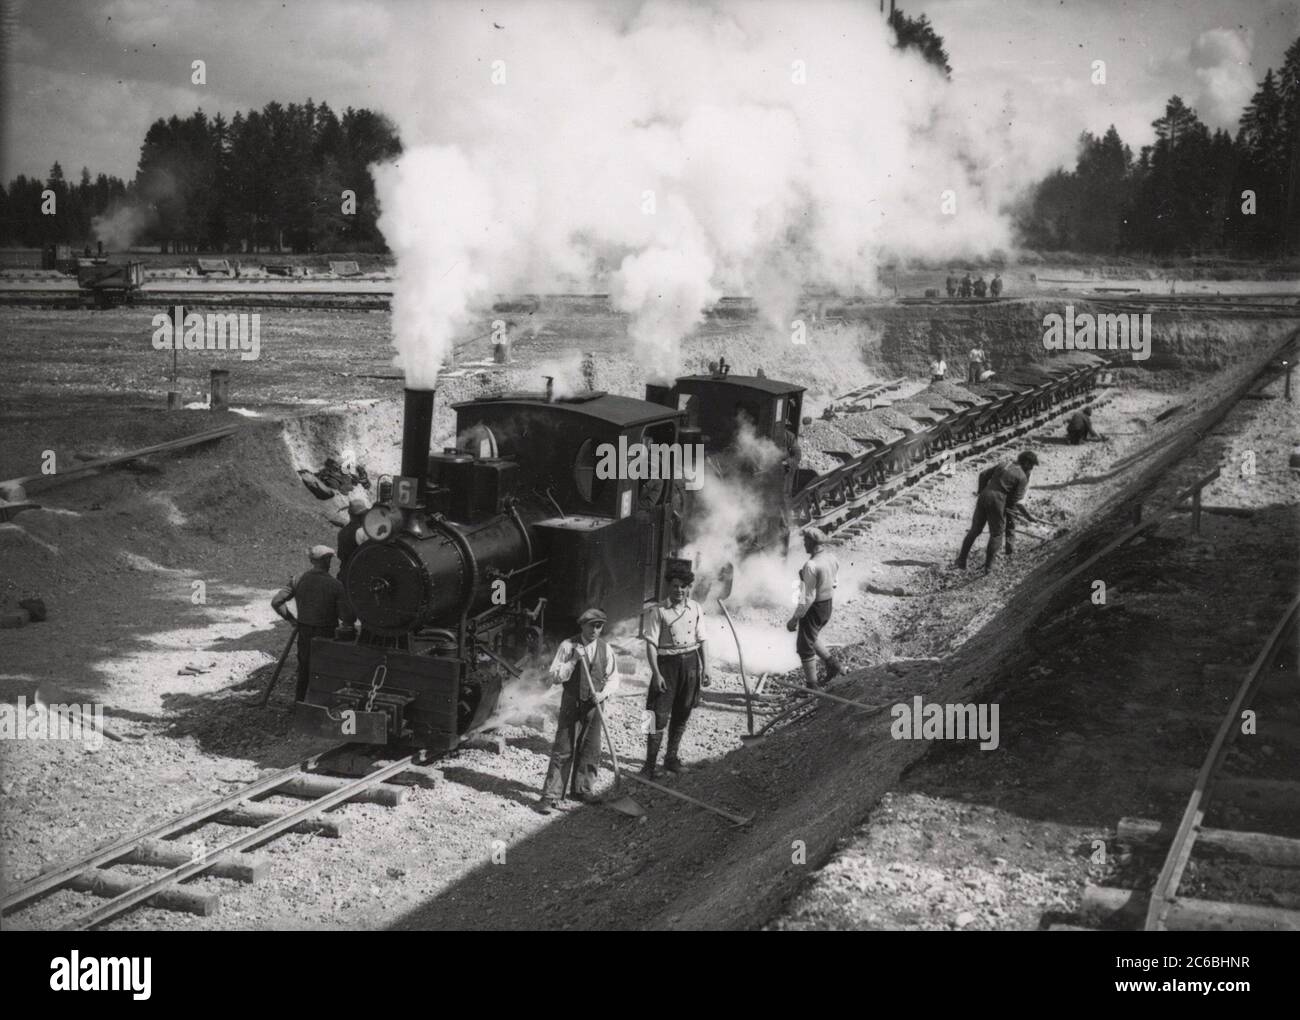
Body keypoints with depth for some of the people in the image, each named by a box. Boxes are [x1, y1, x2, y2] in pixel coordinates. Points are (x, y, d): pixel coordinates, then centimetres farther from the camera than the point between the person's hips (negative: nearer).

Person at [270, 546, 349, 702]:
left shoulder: (299, 580, -5)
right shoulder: (334, 584, -16)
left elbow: (275, 602, -7)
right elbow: (346, 617, -15)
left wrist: (290, 618, 6)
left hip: (304, 633, 4)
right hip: (327, 635, -4)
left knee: (304, 670, 19)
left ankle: (299, 703, 28)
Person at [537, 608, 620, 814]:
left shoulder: (606, 648, 2)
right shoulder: (568, 646, -6)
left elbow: (613, 678, 6)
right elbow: (555, 676, -7)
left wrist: (603, 693, -13)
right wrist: (573, 660, -20)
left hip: (594, 705, 3)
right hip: (571, 703, -3)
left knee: (590, 749, 9)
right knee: (563, 750, -4)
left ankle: (582, 790, 25)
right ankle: (550, 796, -3)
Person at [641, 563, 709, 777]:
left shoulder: (695, 608, 5)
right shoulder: (659, 611, -8)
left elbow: (701, 640, 10)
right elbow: (651, 644, -10)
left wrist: (705, 667, 5)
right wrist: (656, 673, -16)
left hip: (690, 662, 4)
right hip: (667, 663, -4)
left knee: (682, 714, 13)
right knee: (660, 715, -6)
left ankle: (672, 757, 27)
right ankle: (650, 763, -1)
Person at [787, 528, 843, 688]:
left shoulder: (811, 566, -28)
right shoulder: (832, 557, -2)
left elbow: (808, 597, -26)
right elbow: (835, 582, 14)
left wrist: (795, 619, -18)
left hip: (814, 608, -8)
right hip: (829, 605, 8)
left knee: (805, 647, 8)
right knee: (810, 639, 28)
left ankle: (812, 687, 16)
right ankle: (832, 664, 19)